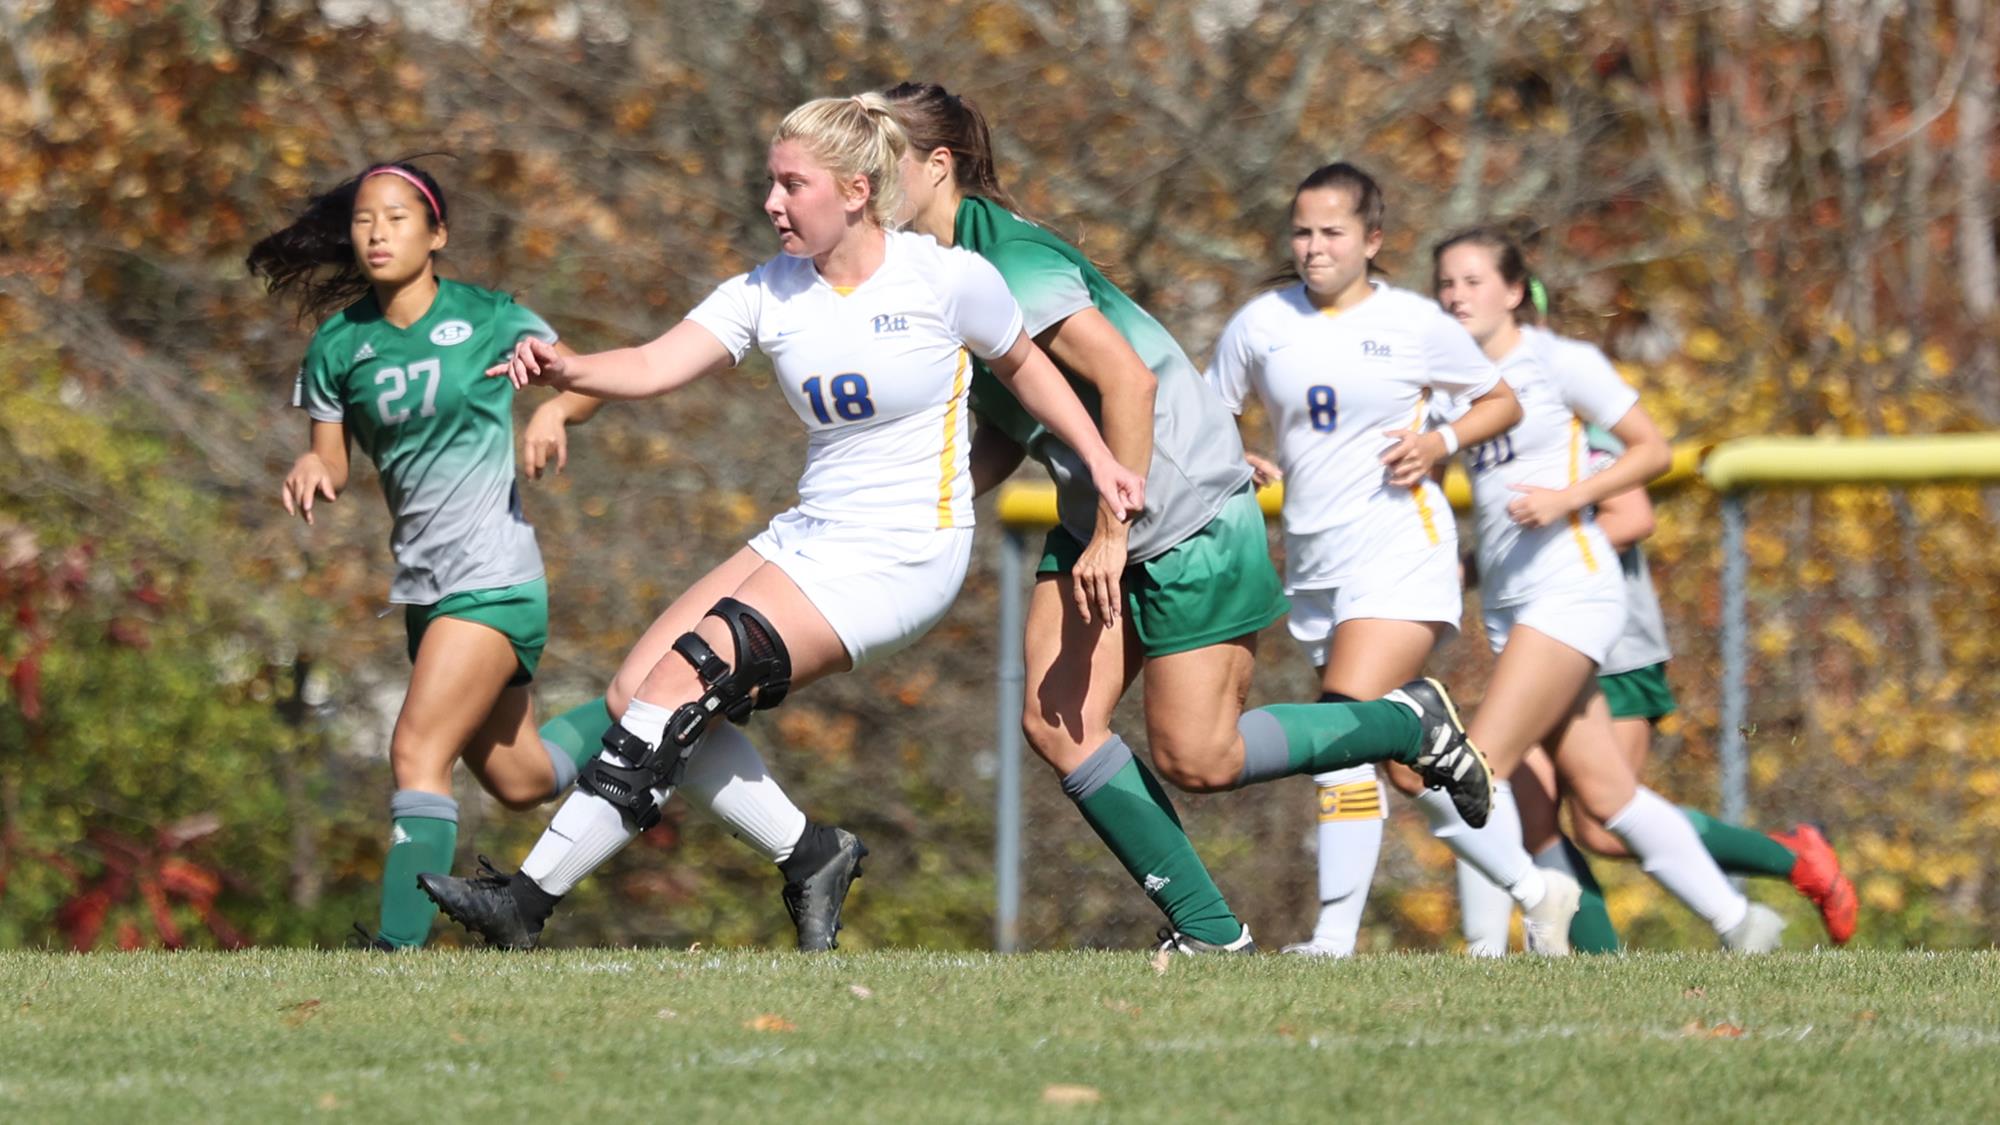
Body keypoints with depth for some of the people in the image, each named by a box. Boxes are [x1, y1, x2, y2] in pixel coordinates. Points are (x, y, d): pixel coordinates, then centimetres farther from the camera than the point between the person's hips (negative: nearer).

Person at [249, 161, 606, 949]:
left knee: (418, 749, -21)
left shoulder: (488, 320, -6)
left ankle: (401, 941, -26)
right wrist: (311, 470, -17)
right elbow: (331, 461, 6)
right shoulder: (340, 344, 3)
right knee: (518, 781, 15)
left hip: (492, 578, -6)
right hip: (421, 581, 6)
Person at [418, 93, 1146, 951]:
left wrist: (1098, 459, 6)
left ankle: (527, 901, -17)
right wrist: (565, 371, -29)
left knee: (680, 682, -18)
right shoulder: (770, 292, 2)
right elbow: (655, 367, -10)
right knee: (636, 692, -4)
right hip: (808, 537, 7)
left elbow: (1022, 365, 10)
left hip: (900, 558, -7)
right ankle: (811, 854, 10)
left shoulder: (946, 279, -9)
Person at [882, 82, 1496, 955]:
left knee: (1194, 759, -6)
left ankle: (1408, 723, 16)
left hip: (1189, 515, -9)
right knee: (1054, 722, -6)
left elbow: (1127, 380, -29)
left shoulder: (1010, 263, -22)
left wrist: (1112, 531, -27)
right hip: (1101, 520, 9)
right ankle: (1208, 932, 1)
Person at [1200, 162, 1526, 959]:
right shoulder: (1262, 324, 6)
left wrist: (1441, 443, -9)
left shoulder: (1416, 324, -2)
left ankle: (1336, 933, -25)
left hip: (1401, 545, -6)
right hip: (1312, 560, 6)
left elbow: (1502, 403, 10)